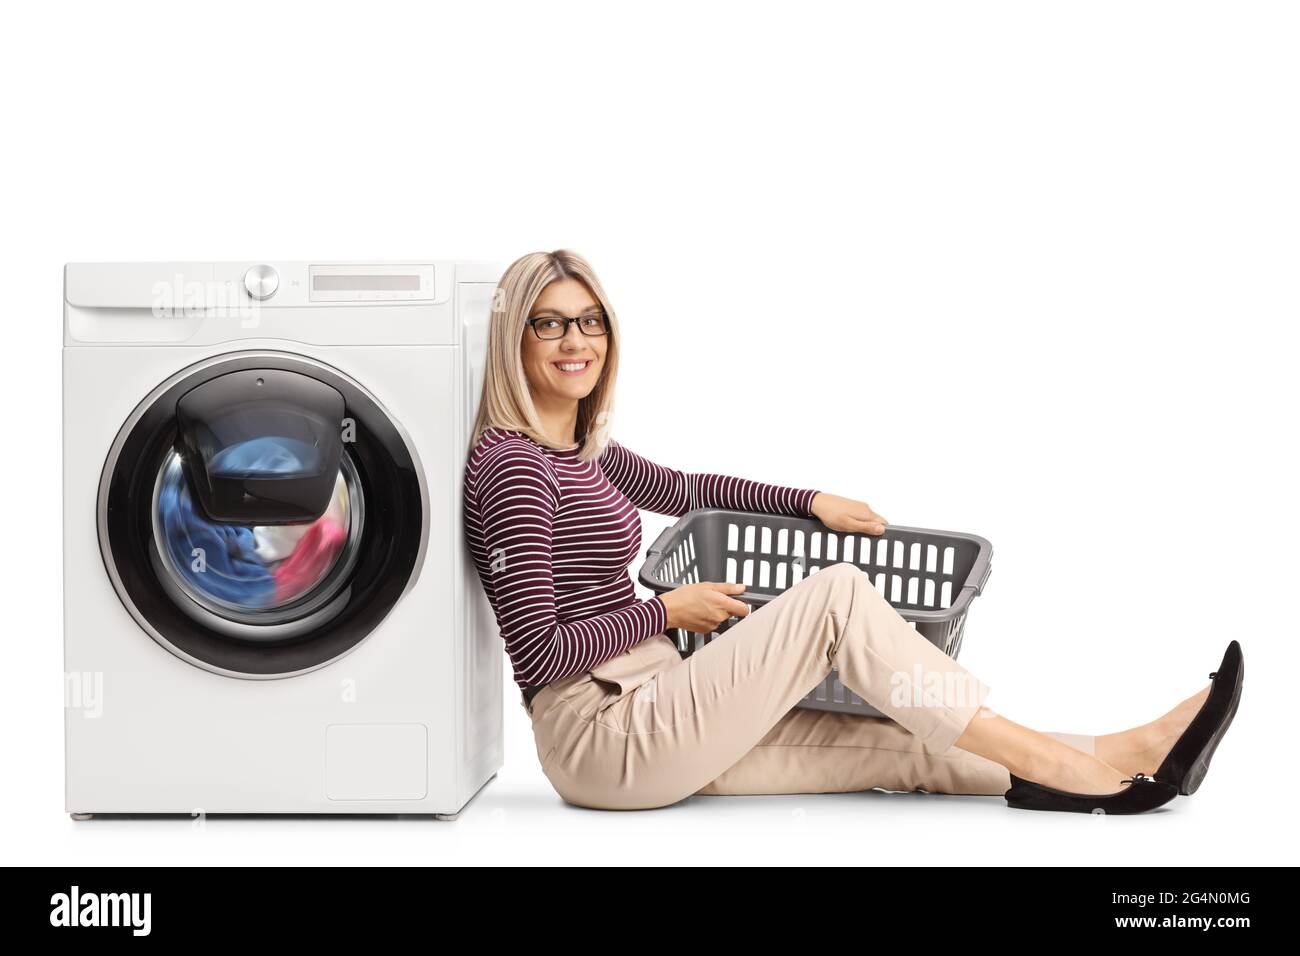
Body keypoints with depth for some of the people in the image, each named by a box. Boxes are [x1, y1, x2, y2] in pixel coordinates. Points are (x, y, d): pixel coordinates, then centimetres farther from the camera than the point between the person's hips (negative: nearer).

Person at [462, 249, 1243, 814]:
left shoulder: (582, 450, 14)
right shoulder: (513, 465, -15)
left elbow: (686, 490, 31)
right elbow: (537, 652, -20)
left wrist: (812, 500, 22)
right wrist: (665, 610, -9)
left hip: (653, 724, 9)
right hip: (602, 739, -9)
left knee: (909, 746, -1)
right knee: (836, 593, -16)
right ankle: (1065, 764, -11)